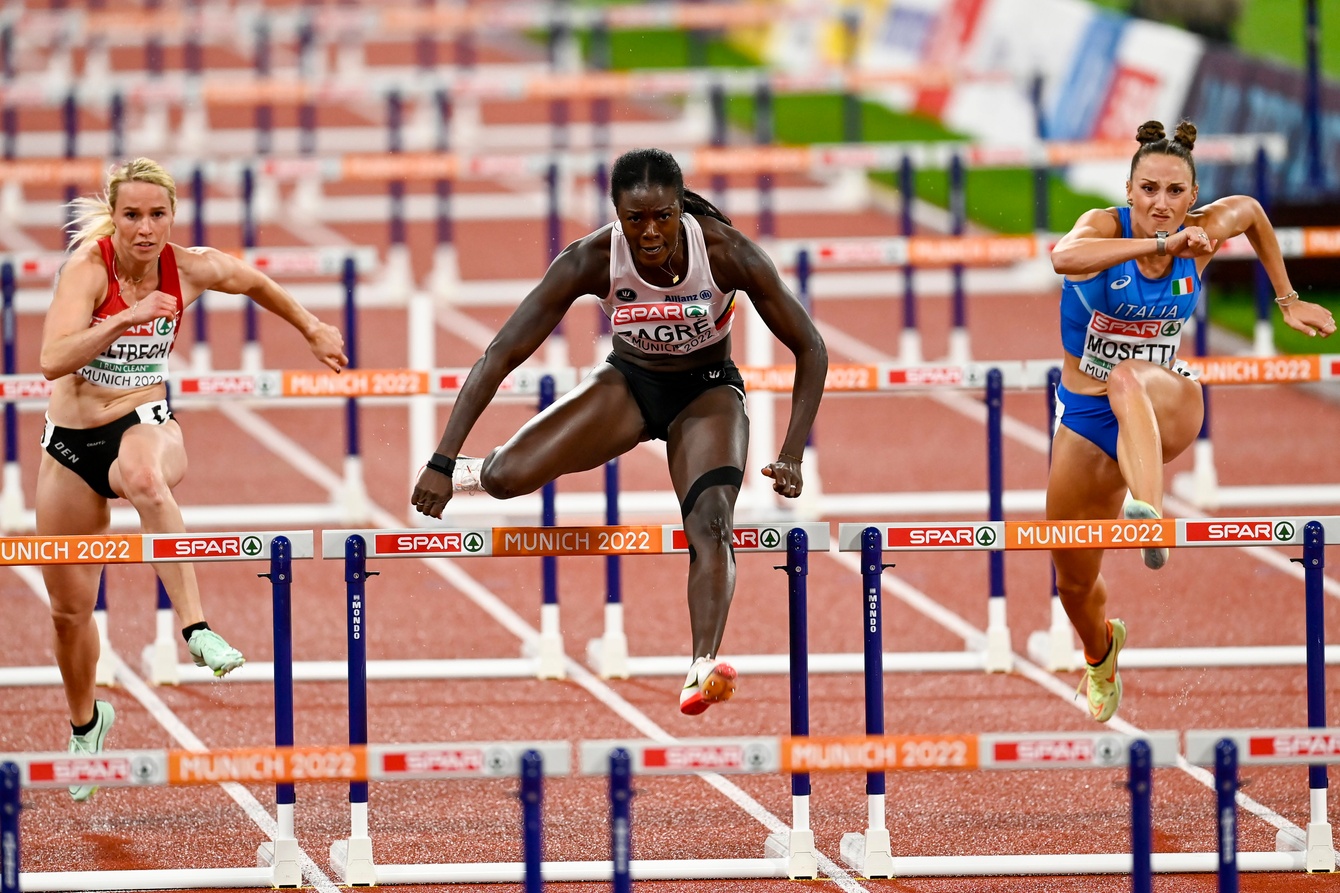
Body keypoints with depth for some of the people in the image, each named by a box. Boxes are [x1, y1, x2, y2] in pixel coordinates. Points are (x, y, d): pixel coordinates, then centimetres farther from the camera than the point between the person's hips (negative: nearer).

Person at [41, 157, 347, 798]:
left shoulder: (191, 269, -8)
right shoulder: (88, 269, -18)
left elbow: (256, 284, 16)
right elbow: (52, 361, -33)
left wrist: (313, 330, 25)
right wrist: (125, 317, -42)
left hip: (146, 426, -1)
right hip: (71, 441, 1)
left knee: (143, 476, -42)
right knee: (69, 608, 9)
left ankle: (196, 628, -50)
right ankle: (85, 723, 38)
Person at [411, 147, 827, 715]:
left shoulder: (726, 252, -28)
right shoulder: (593, 260, -26)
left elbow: (810, 350, -18)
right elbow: (500, 356, -24)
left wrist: (792, 456, -27)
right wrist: (443, 462, -29)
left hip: (706, 390, -1)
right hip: (628, 382, 1)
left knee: (710, 522, -29)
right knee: (509, 476, -18)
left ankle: (704, 666, -43)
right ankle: (462, 473, 18)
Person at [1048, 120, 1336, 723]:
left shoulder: (1204, 232, -9)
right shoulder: (1105, 227, -17)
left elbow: (1251, 210, 16)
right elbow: (1064, 256, -43)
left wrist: (1287, 299, 17)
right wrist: (1162, 244, -49)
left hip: (1168, 406, -1)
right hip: (1084, 415, 1)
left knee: (1128, 379, -41)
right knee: (1074, 581, 12)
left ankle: (1149, 512, -64)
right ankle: (1100, 651, 48)